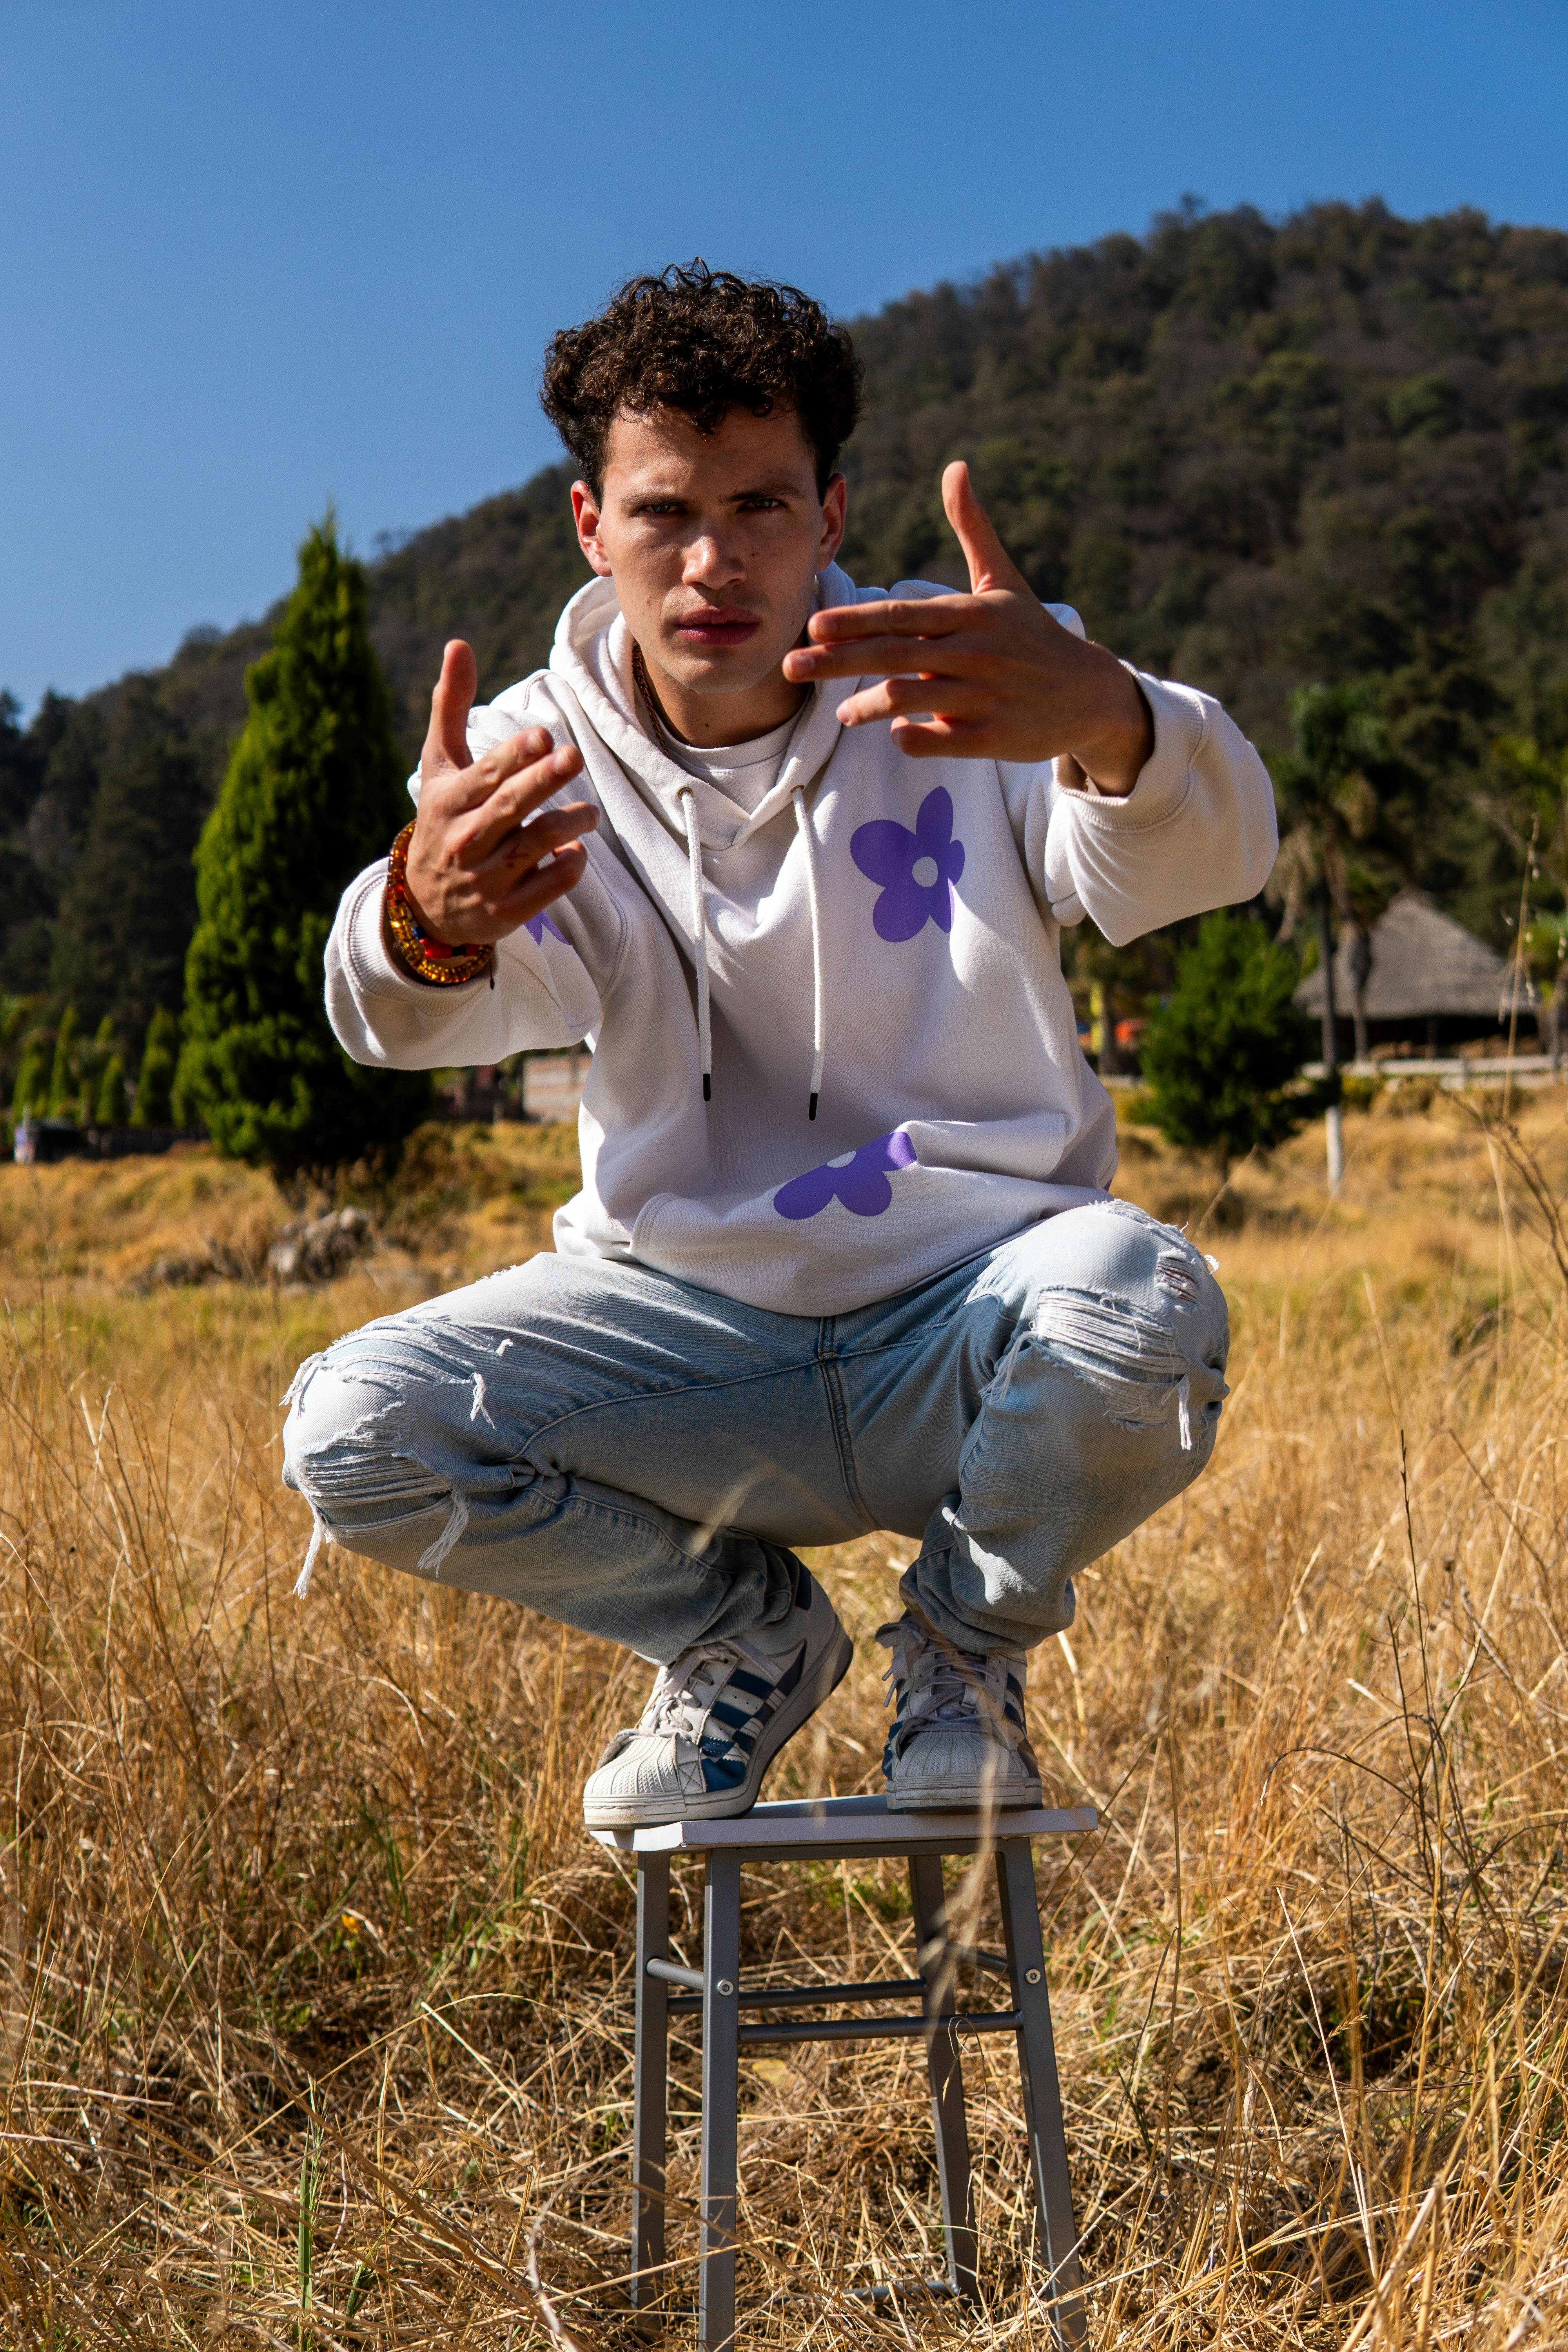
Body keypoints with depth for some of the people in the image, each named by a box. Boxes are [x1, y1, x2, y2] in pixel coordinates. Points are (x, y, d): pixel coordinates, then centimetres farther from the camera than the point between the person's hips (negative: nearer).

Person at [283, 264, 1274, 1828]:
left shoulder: (960, 690, -8)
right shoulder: (538, 758, -3)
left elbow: (1206, 854, -27)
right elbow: (413, 1020, -21)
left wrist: (1110, 722, -52)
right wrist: (428, 926, -48)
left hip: (966, 1314, -1)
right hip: (689, 1324, 2)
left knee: (1137, 1302, -35)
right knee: (349, 1433, -20)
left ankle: (966, 1638, 1)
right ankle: (745, 1631, 9)